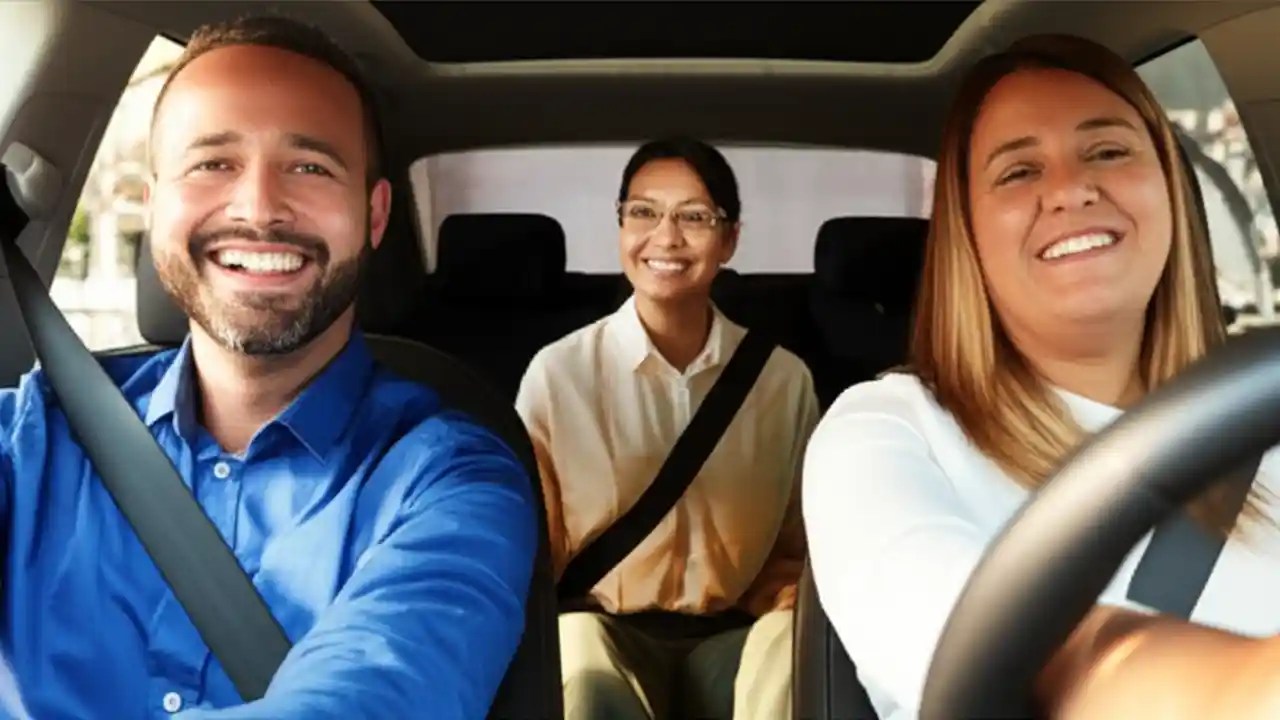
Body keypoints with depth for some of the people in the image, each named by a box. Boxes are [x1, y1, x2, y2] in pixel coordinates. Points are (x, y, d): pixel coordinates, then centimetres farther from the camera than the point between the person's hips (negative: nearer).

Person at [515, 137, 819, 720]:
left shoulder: (785, 378, 3)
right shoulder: (557, 372, -3)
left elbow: (798, 548, 12)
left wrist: (781, 619, -9)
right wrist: (554, 641, -14)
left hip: (732, 634, 2)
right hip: (606, 630, -2)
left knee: (790, 661, -33)